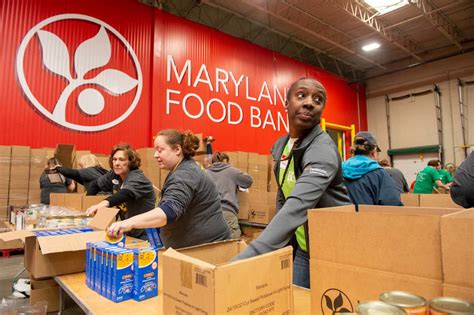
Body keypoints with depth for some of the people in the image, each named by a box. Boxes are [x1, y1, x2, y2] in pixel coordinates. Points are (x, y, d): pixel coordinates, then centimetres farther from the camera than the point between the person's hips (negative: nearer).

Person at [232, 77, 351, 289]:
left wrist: (245, 259, -49)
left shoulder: (322, 149, -26)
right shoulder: (280, 146, 0)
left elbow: (298, 207, -41)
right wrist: (280, 243, 4)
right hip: (302, 246, 6)